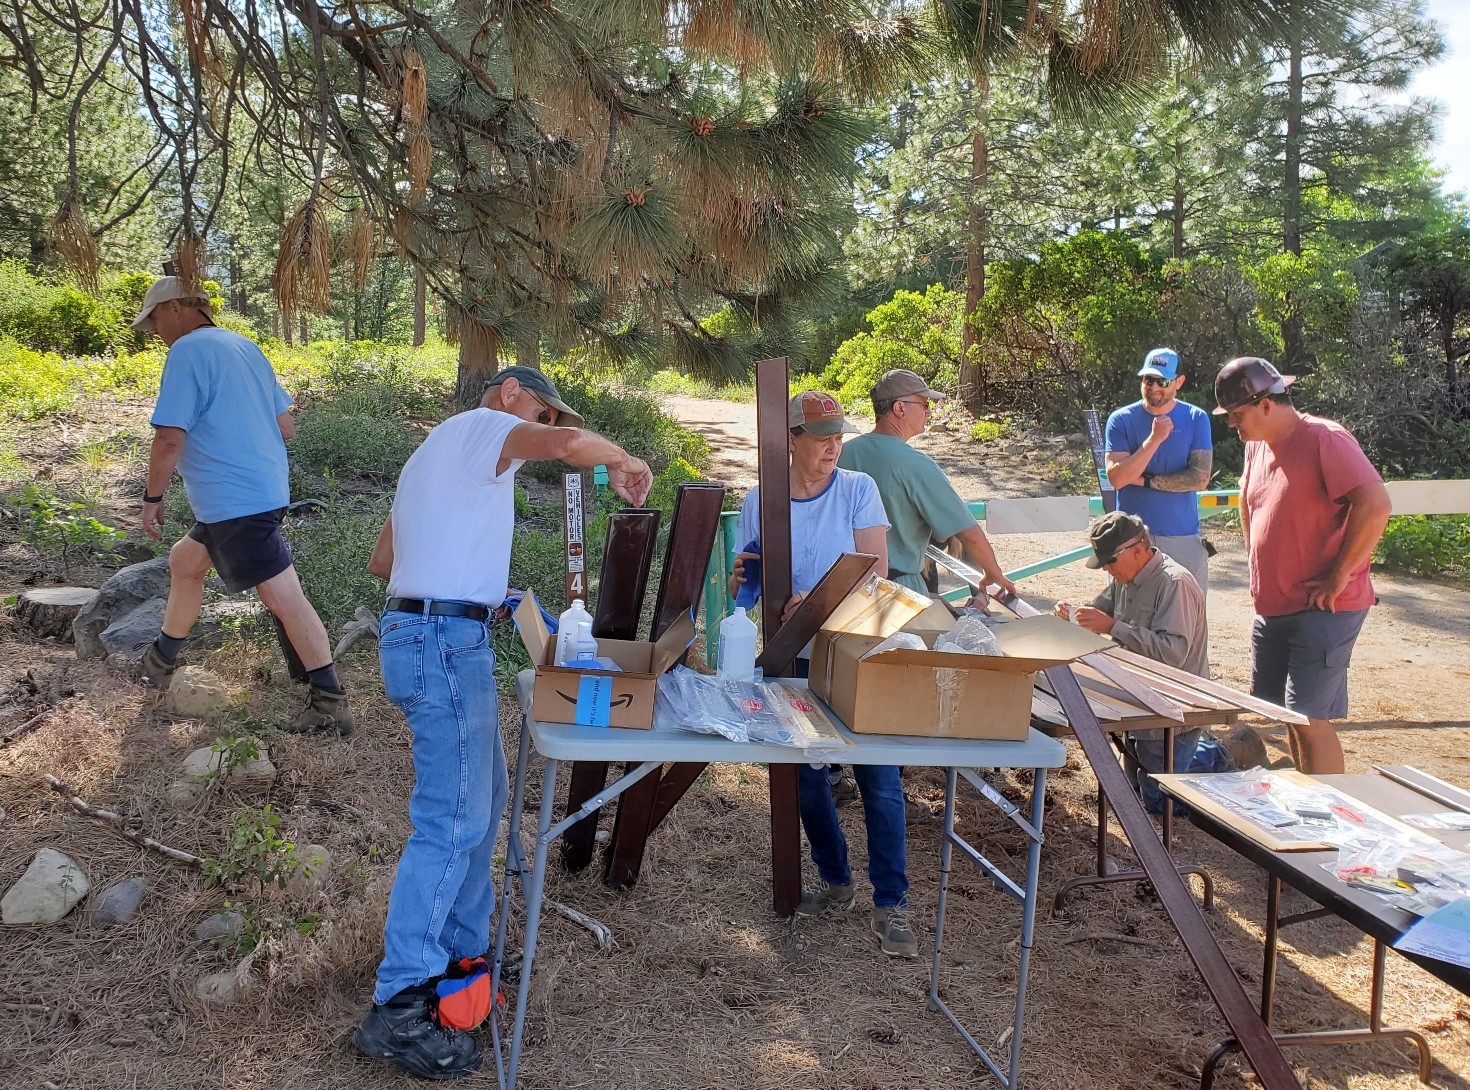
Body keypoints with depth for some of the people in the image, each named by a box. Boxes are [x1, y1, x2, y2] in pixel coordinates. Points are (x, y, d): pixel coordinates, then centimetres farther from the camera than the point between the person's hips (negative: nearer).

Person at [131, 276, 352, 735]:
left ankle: (331, 705, -10)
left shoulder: (188, 351, -12)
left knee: (284, 597, -10)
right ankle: (162, 659, 41)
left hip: (236, 502, -10)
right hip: (267, 488, 10)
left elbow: (170, 437, -17)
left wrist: (152, 498, -5)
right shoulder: (245, 347, 15)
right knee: (183, 561, 26)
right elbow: (286, 425, 16)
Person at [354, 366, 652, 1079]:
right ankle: (398, 1010, -8)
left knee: (483, 798, 17)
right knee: (452, 819, -11)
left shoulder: (430, 455, 26)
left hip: (415, 634, 11)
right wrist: (623, 461, -6)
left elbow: (381, 561, 27)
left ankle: (461, 952, 26)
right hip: (447, 641, -11)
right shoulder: (483, 426, -3)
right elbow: (568, 442, -24)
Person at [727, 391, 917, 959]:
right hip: (794, 657, 3)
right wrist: (740, 578, -19)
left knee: (879, 780, -5)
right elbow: (742, 588, 6)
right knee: (805, 777, 11)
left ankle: (890, 904, 6)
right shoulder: (759, 502, 1)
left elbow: (874, 571, -11)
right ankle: (835, 881, 31)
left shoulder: (858, 490, -4)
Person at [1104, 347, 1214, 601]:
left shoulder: (1196, 419, 3)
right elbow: (1116, 477, -11)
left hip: (1183, 537, 0)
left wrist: (1144, 480, -9)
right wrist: (1154, 439, -19)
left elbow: (1200, 478, -7)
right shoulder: (1121, 420, 1)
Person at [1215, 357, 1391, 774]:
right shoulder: (1257, 445, 10)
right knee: (1285, 712, 15)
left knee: (1309, 717, -10)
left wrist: (1338, 578, -21)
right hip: (1272, 608, 9)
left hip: (1321, 609, -9)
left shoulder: (1324, 439, -16)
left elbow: (1376, 506, -26)